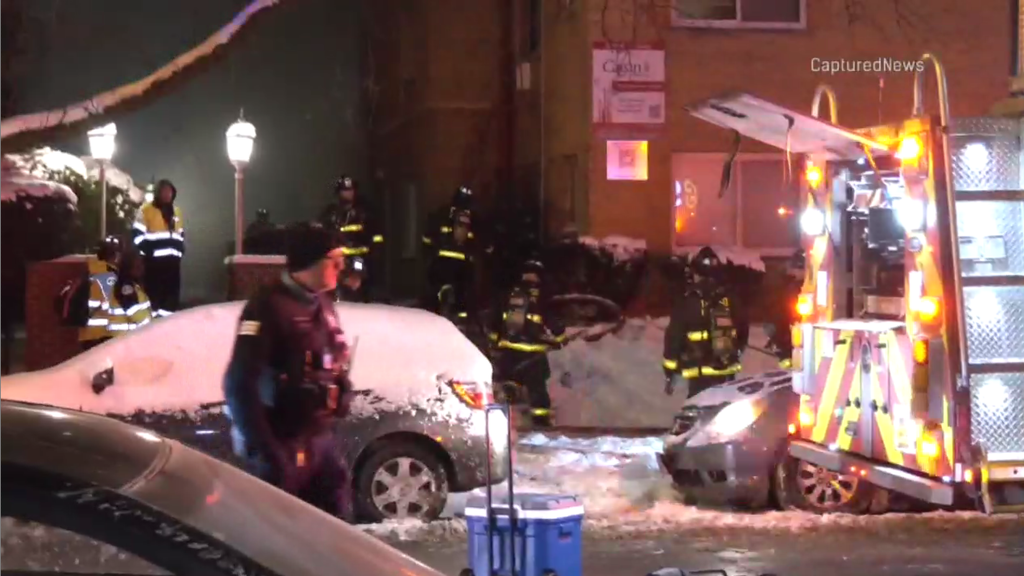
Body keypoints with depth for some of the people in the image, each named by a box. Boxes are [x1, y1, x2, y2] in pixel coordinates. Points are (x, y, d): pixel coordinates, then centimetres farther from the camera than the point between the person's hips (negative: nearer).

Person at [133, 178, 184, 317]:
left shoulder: (176, 211, 20)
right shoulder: (146, 209, 1)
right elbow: (137, 233, -3)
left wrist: (180, 250, 14)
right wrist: (147, 250, -11)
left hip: (172, 258, 5)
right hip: (154, 259, -5)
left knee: (172, 289, 4)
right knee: (154, 289, -7)